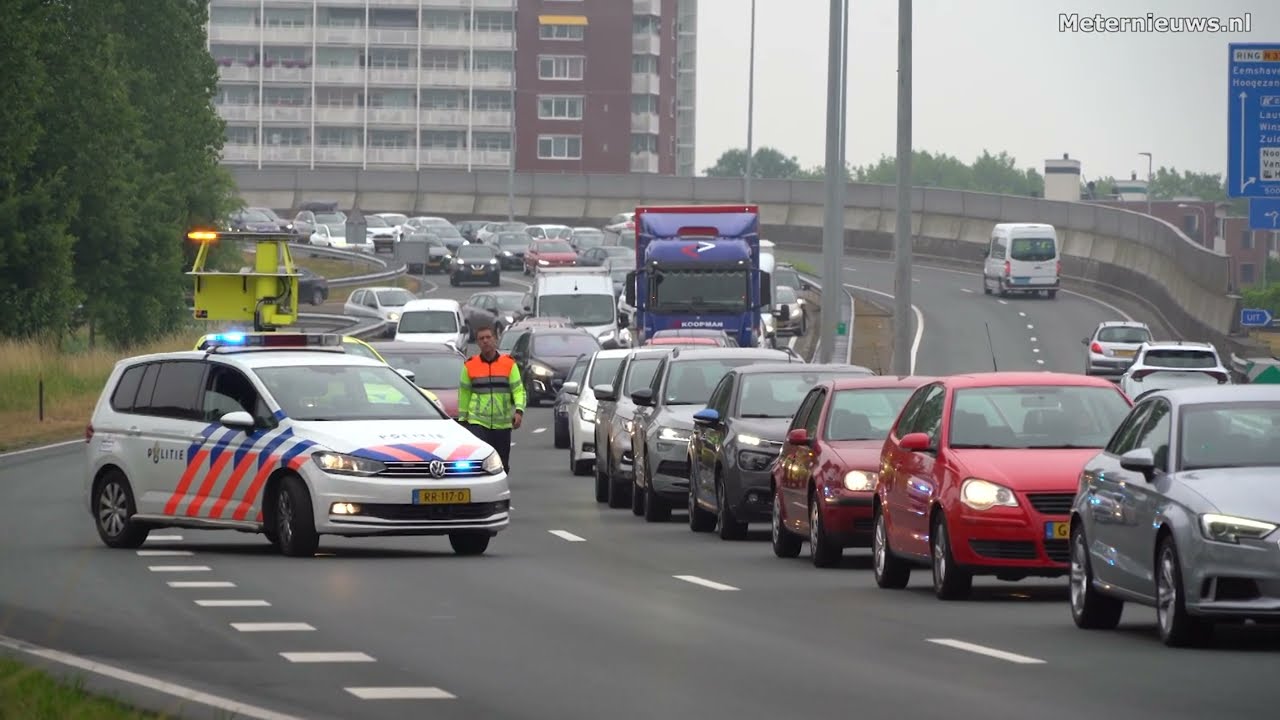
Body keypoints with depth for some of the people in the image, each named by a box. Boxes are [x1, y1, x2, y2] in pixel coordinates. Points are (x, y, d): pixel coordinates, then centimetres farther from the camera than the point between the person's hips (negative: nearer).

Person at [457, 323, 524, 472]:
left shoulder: (509, 364, 3)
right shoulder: (470, 365, 3)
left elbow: (518, 390, -2)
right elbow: (464, 393, 10)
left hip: (502, 424, 1)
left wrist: (519, 411, -18)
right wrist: (462, 418, 10)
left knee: (502, 465, 8)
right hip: (477, 422, -1)